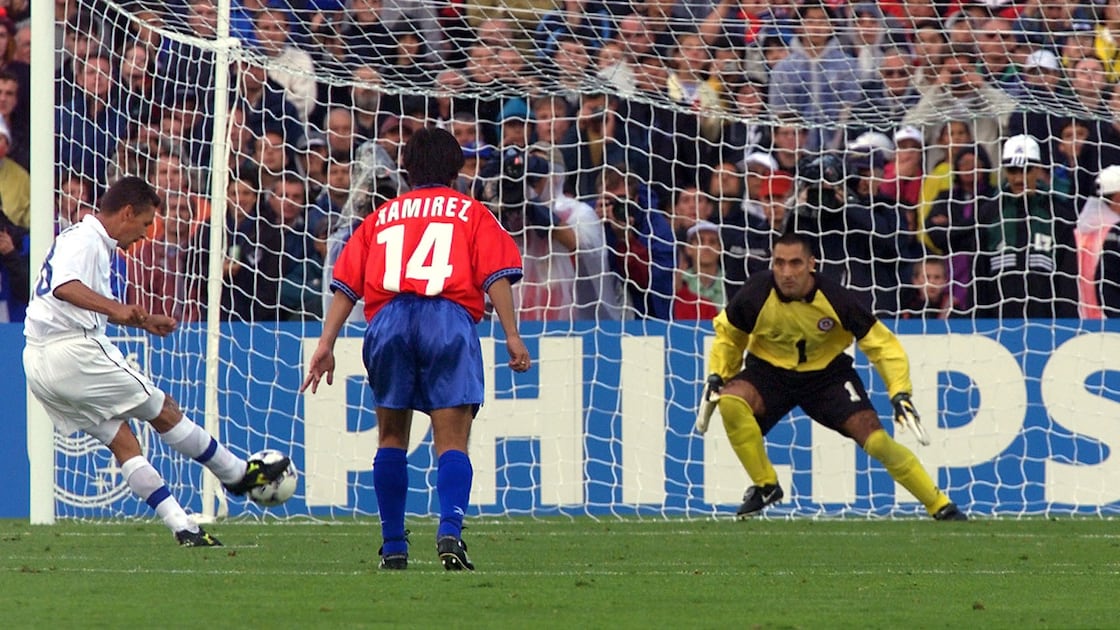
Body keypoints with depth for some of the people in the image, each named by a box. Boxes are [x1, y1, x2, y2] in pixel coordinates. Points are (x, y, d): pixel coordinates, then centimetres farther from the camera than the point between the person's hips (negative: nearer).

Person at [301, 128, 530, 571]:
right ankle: (450, 531, -27)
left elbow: (347, 284, 16)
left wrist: (327, 343, 12)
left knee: (392, 438, 15)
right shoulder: (471, 213, 18)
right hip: (449, 320, -2)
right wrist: (512, 335, 0)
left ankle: (394, 546, 13)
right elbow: (495, 275, 4)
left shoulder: (382, 217, 25)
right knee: (451, 441, -5)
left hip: (388, 320, 2)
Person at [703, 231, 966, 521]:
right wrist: (718, 375, -5)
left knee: (874, 437, -15)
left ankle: (941, 506, 0)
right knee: (730, 402, -30)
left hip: (828, 371, -1)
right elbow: (728, 333, 1)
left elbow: (881, 344, -14)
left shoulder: (835, 299, -25)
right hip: (769, 370, 1)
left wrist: (900, 392, -23)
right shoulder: (755, 296, -23)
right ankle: (765, 485, -10)